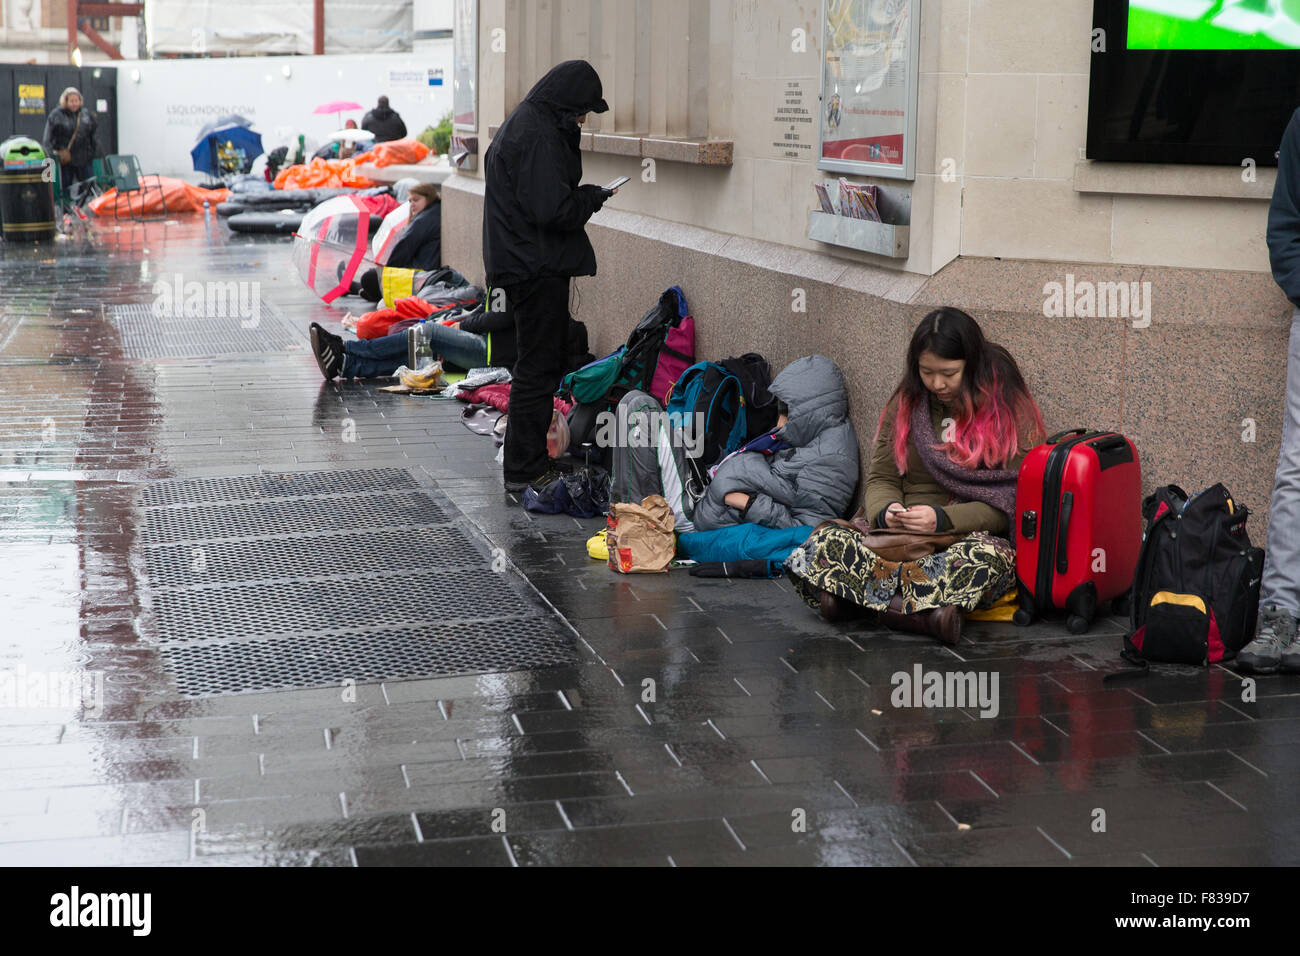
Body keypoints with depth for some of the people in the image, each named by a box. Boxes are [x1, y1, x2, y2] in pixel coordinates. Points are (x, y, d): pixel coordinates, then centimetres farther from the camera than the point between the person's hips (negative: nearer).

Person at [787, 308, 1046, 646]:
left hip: (976, 534, -3)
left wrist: (944, 518, -20)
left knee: (987, 556, -40)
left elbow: (1011, 504, -6)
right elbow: (881, 478, 13)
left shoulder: (1010, 411, -1)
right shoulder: (906, 403, 12)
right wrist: (886, 510, -12)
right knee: (827, 540, -24)